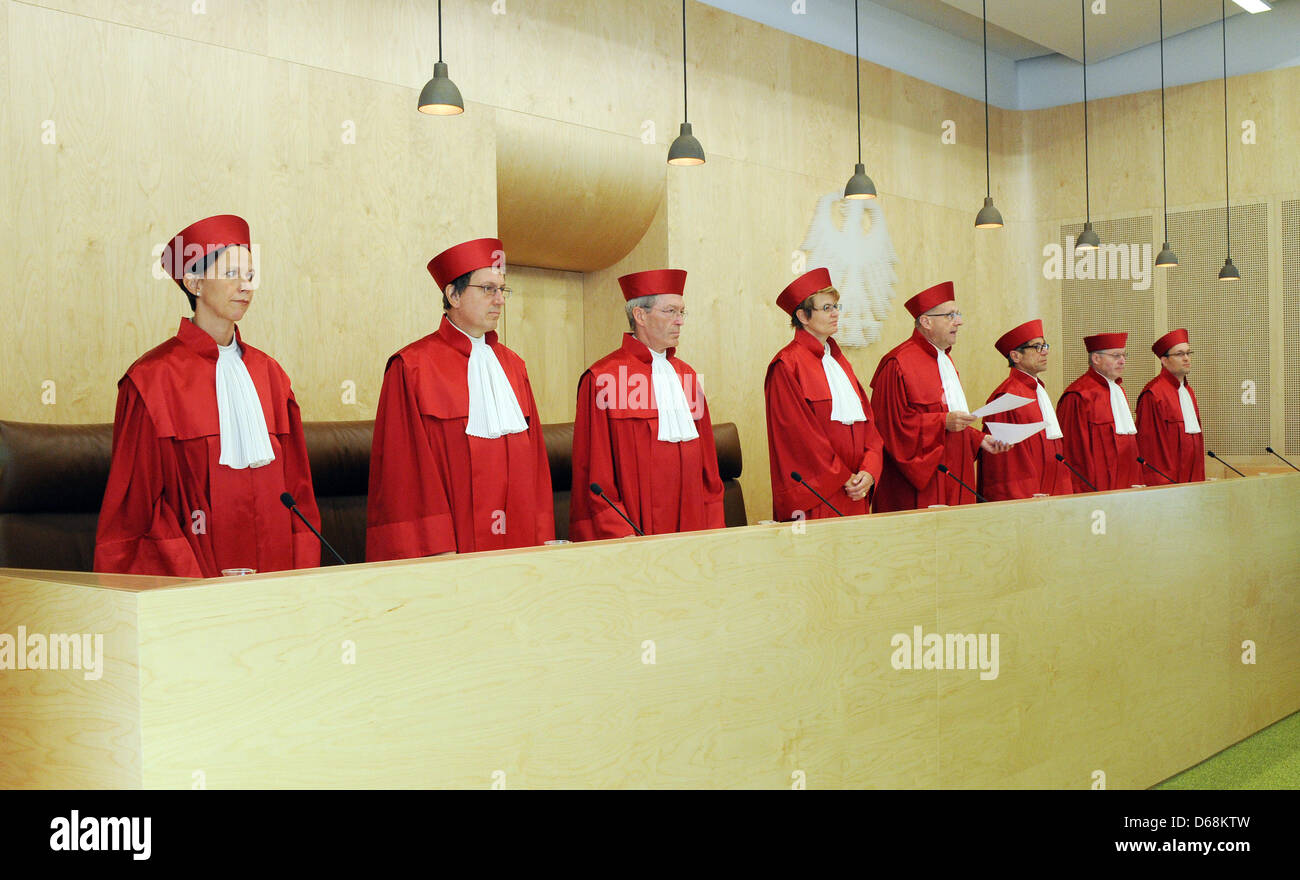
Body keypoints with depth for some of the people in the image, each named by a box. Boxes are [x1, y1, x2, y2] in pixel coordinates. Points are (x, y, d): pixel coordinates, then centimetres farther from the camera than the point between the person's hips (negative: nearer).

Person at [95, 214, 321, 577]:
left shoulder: (268, 373, 9)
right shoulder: (153, 379, -5)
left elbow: (296, 483, 10)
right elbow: (138, 499, -6)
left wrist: (303, 573, -1)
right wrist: (193, 580, -13)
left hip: (275, 571, 4)